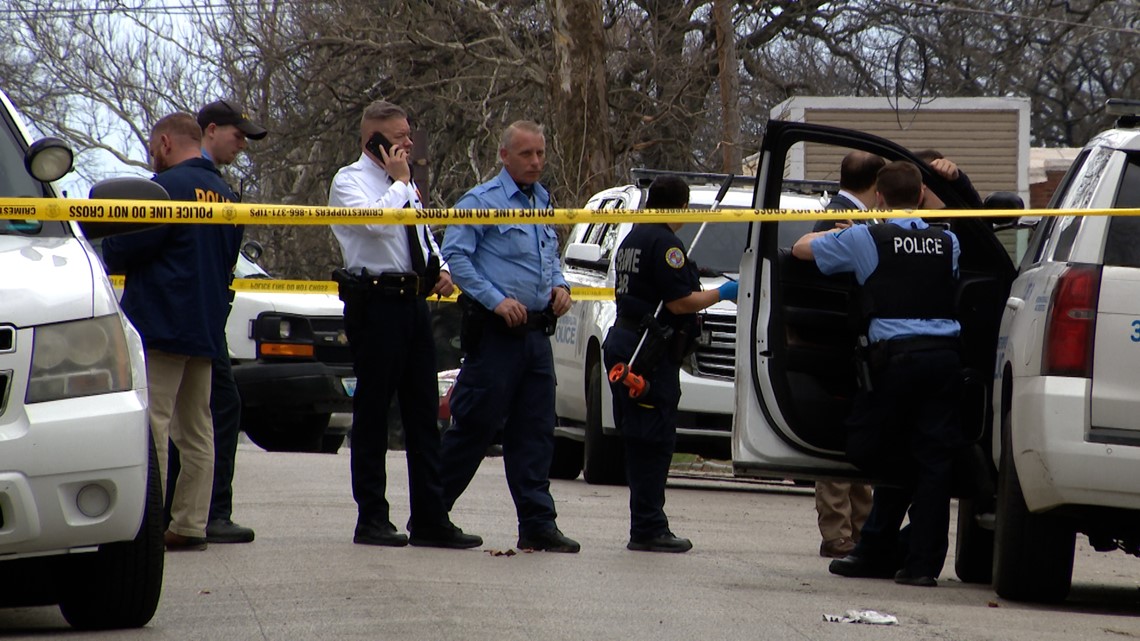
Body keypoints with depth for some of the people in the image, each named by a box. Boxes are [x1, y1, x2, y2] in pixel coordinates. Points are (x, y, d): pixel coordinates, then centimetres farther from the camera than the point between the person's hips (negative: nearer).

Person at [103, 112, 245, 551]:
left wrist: (109, 255, 6)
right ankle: (190, 526, 8)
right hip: (207, 330, 8)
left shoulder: (169, 186, -11)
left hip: (160, 325, -8)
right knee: (196, 430, 9)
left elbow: (125, 248, -15)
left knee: (150, 427, -9)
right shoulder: (225, 193, 15)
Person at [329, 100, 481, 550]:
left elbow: (424, 234, 28)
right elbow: (376, 221, -24)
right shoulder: (349, 182, -5)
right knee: (373, 412, -2)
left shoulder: (403, 185, 19)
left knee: (423, 413, 6)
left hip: (413, 302, 8)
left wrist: (441, 269, 9)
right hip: (375, 303, -8)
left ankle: (430, 519, 8)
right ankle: (372, 518, 3)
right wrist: (400, 182, -10)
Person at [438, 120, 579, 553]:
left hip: (535, 332, 7)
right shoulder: (482, 201, -7)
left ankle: (538, 524, 6)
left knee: (535, 431, 5)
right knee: (475, 425, -4)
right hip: (495, 333, -7)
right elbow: (454, 256, -14)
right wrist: (496, 300, -20)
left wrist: (558, 285, 7)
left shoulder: (543, 201, 16)